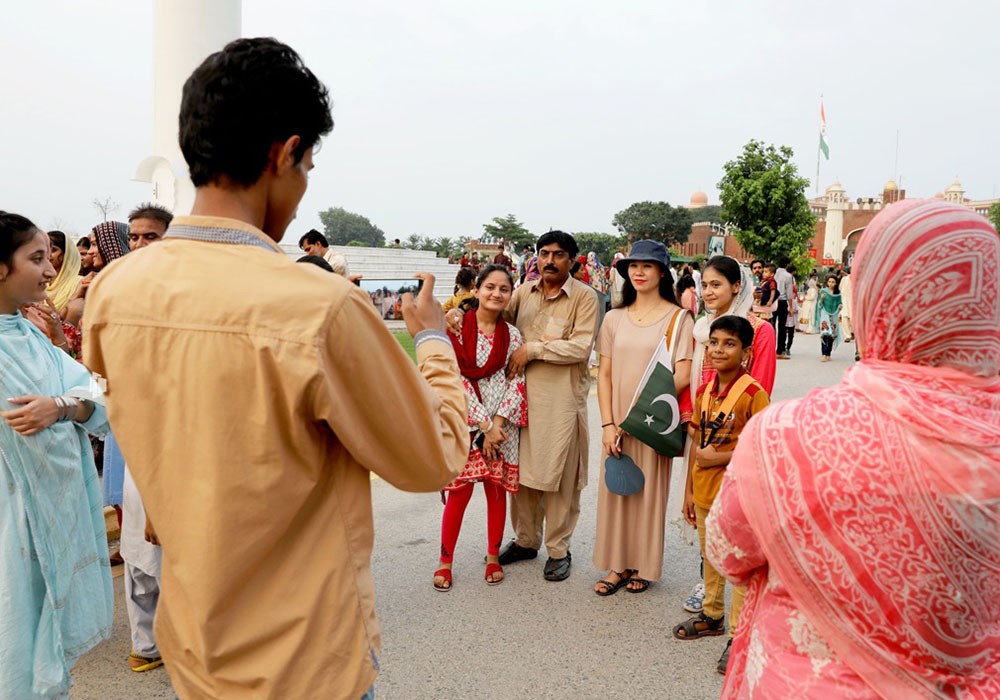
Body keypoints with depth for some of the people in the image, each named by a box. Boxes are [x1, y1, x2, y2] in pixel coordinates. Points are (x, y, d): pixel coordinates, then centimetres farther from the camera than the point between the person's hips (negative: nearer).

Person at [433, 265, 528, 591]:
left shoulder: (512, 335, 5)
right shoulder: (458, 329, -5)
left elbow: (516, 382, 1)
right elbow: (457, 379, -10)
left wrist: (497, 423, -10)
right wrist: (483, 424, -13)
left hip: (503, 425, 3)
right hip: (466, 421, -2)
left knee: (497, 490, 9)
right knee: (460, 490, 0)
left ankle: (493, 557, 24)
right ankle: (445, 561, 14)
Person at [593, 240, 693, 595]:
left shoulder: (678, 318, -3)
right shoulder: (614, 318, 8)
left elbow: (683, 375, -10)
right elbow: (605, 373, 6)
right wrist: (608, 424, -4)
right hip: (618, 422, 3)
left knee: (649, 491, 6)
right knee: (615, 489, 7)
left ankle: (644, 565, 22)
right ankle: (618, 564, 22)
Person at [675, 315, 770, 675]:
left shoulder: (753, 393, -17)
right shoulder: (704, 391, 4)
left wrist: (720, 457, -19)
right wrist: (689, 490, 12)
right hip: (704, 492, 7)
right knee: (710, 558, 22)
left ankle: (738, 635, 18)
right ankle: (712, 615, 40)